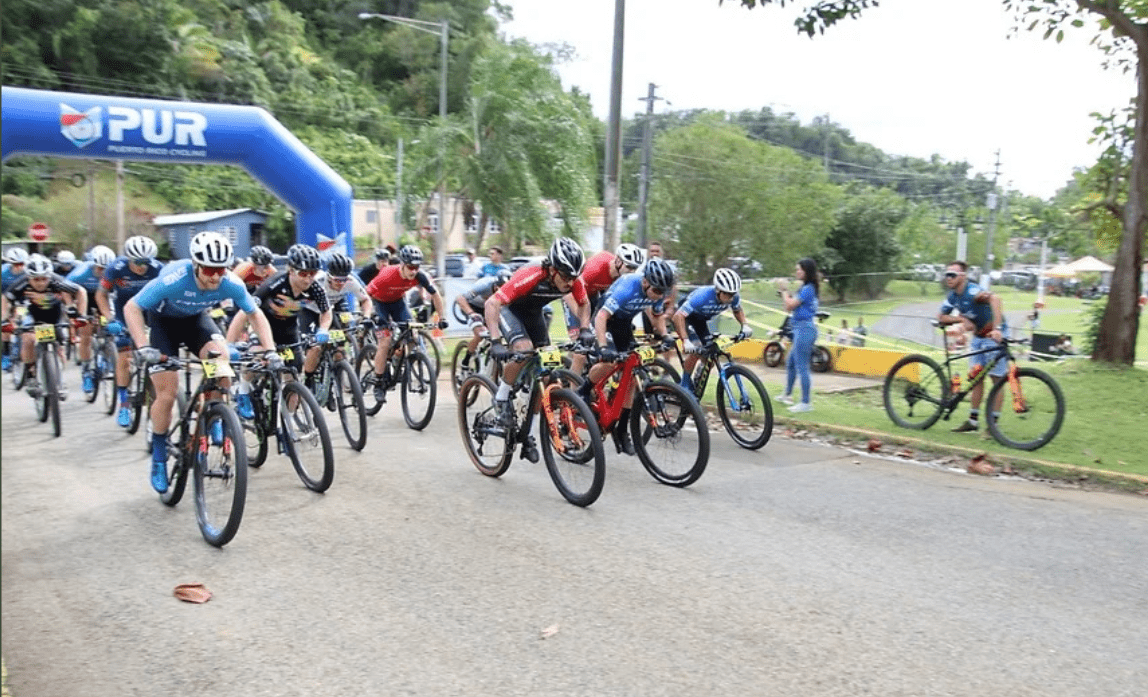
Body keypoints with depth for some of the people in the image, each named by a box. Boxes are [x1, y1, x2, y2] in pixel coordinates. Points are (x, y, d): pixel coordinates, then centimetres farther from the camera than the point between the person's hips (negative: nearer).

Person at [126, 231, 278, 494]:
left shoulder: (231, 284, -28)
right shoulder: (174, 279, -38)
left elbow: (255, 314, -13)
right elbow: (131, 308, -31)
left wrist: (270, 350, -24)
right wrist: (144, 347, -43)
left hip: (196, 318, 3)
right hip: (163, 320, -2)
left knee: (221, 359, -28)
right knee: (167, 395, -8)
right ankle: (159, 459, 11)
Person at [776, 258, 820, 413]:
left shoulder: (808, 289, -14)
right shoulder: (808, 288, 17)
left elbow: (790, 306, -14)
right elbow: (791, 308, 17)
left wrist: (784, 291, 0)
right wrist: (785, 293, 9)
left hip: (804, 329, -11)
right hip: (801, 329, 11)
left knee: (802, 366, -7)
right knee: (790, 362, 21)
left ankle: (806, 403, -4)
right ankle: (788, 395, 34)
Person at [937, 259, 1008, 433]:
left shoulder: (972, 291, -26)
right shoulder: (953, 296, 1)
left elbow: (994, 298, -45)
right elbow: (941, 317, 6)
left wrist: (997, 328, -55)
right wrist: (961, 319, -14)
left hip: (994, 336, -8)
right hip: (978, 337, 8)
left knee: (997, 379, -2)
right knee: (975, 377, 9)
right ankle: (973, 421, 16)